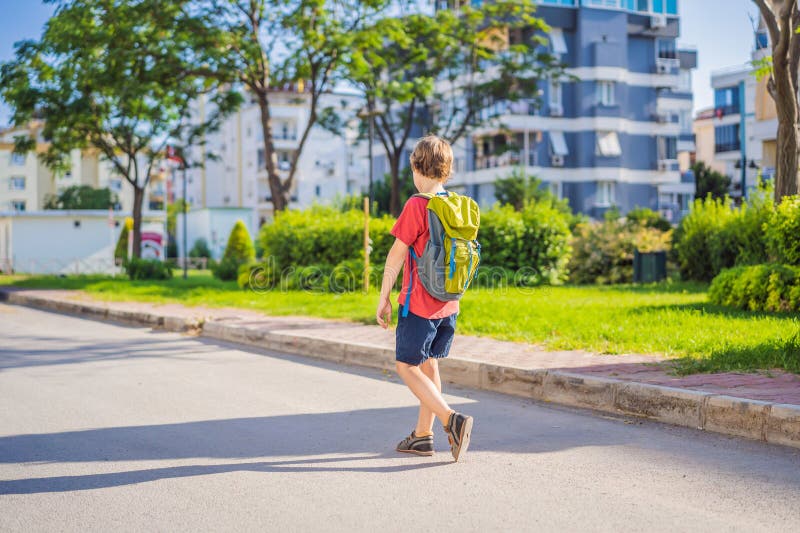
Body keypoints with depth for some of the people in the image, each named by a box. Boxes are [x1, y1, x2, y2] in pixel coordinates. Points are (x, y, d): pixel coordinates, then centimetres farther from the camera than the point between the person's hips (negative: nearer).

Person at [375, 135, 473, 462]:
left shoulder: (417, 205, -14)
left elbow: (396, 256, -13)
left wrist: (383, 299, -5)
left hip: (419, 303, -7)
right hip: (448, 303, 7)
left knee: (407, 367, 2)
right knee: (428, 365, 15)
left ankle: (451, 419, -14)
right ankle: (422, 435, 20)